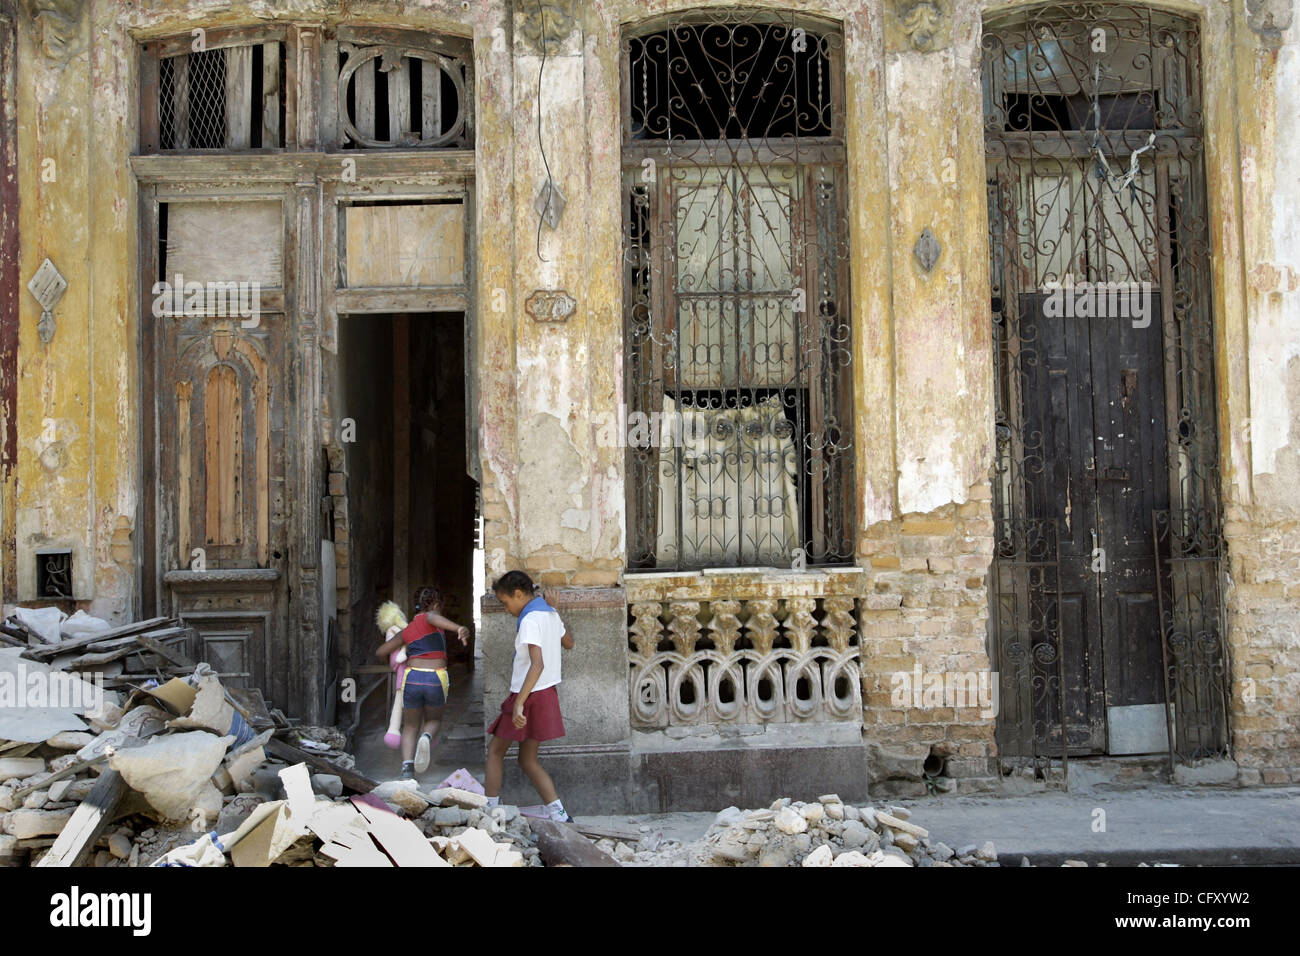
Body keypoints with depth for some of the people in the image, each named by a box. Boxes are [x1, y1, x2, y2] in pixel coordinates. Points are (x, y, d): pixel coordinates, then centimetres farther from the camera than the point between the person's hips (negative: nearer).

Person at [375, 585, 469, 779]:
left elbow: (380, 652, 26)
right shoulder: (429, 618, 3)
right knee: (433, 720, 25)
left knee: (410, 726, 22)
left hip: (412, 679, 3)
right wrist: (459, 628, -41)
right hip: (436, 681, -3)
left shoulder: (406, 631, 18)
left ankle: (407, 767, -2)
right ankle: (426, 738, -10)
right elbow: (435, 618, -23)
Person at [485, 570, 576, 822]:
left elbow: (537, 664, -30)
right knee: (527, 760, 12)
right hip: (548, 692, 9)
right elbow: (568, 643, 26)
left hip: (529, 696, -9)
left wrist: (519, 704, -34)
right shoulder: (550, 613, 8)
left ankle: (489, 809, 13)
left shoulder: (530, 620, -19)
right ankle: (559, 815, 3)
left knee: (496, 750, 9)